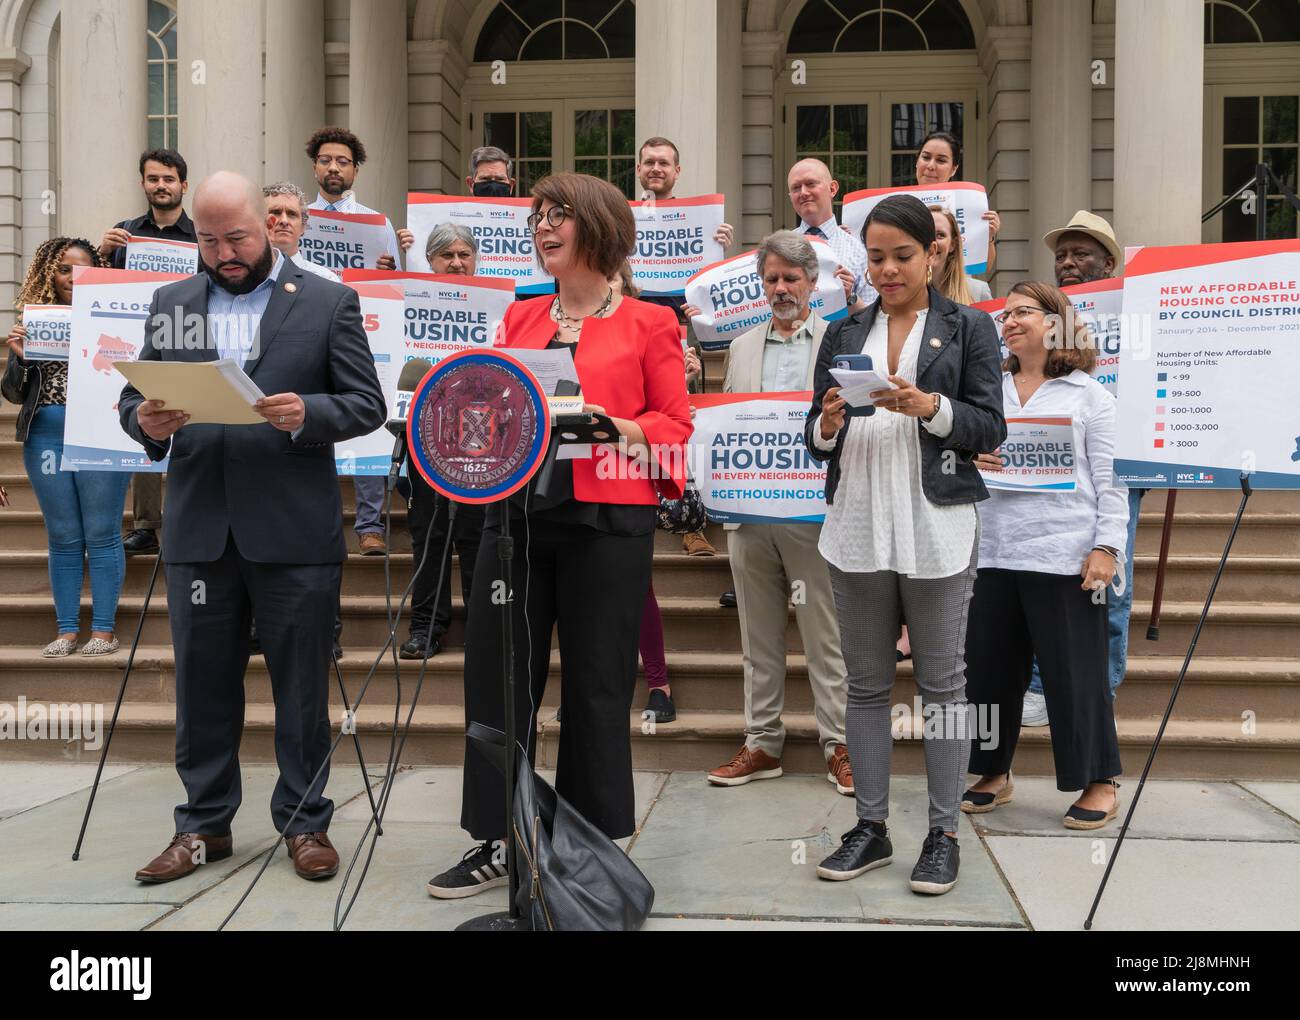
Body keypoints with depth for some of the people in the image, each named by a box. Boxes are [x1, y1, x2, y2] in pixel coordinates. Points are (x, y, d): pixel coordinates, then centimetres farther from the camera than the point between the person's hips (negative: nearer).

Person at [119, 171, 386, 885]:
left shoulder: (328, 301, 3)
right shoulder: (170, 303, 13)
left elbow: (367, 403, -2)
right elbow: (136, 397, 12)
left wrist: (306, 415, -20)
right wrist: (147, 422, -11)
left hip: (294, 532, -3)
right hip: (198, 529, 3)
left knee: (302, 686, 6)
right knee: (202, 685, 11)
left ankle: (305, 822, 21)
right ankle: (203, 825, 25)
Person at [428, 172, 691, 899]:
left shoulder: (648, 324, 3)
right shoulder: (521, 318, 16)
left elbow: (677, 424, 0)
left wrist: (621, 430, -17)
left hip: (606, 522, -4)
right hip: (517, 511, 5)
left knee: (596, 686, 4)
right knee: (497, 675, 5)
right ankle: (496, 842, 19)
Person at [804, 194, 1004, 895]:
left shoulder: (969, 329, 6)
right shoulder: (843, 334, 14)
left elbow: (990, 427, -1)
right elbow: (815, 439, 12)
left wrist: (929, 406, -17)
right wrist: (828, 424, -10)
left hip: (935, 529, -3)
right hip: (857, 528, 3)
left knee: (941, 682, 2)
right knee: (866, 683, 8)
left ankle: (944, 832, 13)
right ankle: (870, 826, 18)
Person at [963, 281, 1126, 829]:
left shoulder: (1089, 394, 4)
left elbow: (1109, 477, 0)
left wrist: (1107, 545, -9)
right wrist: (967, 460, -7)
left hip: (1064, 552, -4)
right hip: (993, 550, 4)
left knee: (1074, 670, 2)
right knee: (989, 665, 8)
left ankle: (1100, 780, 17)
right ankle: (994, 772, 24)